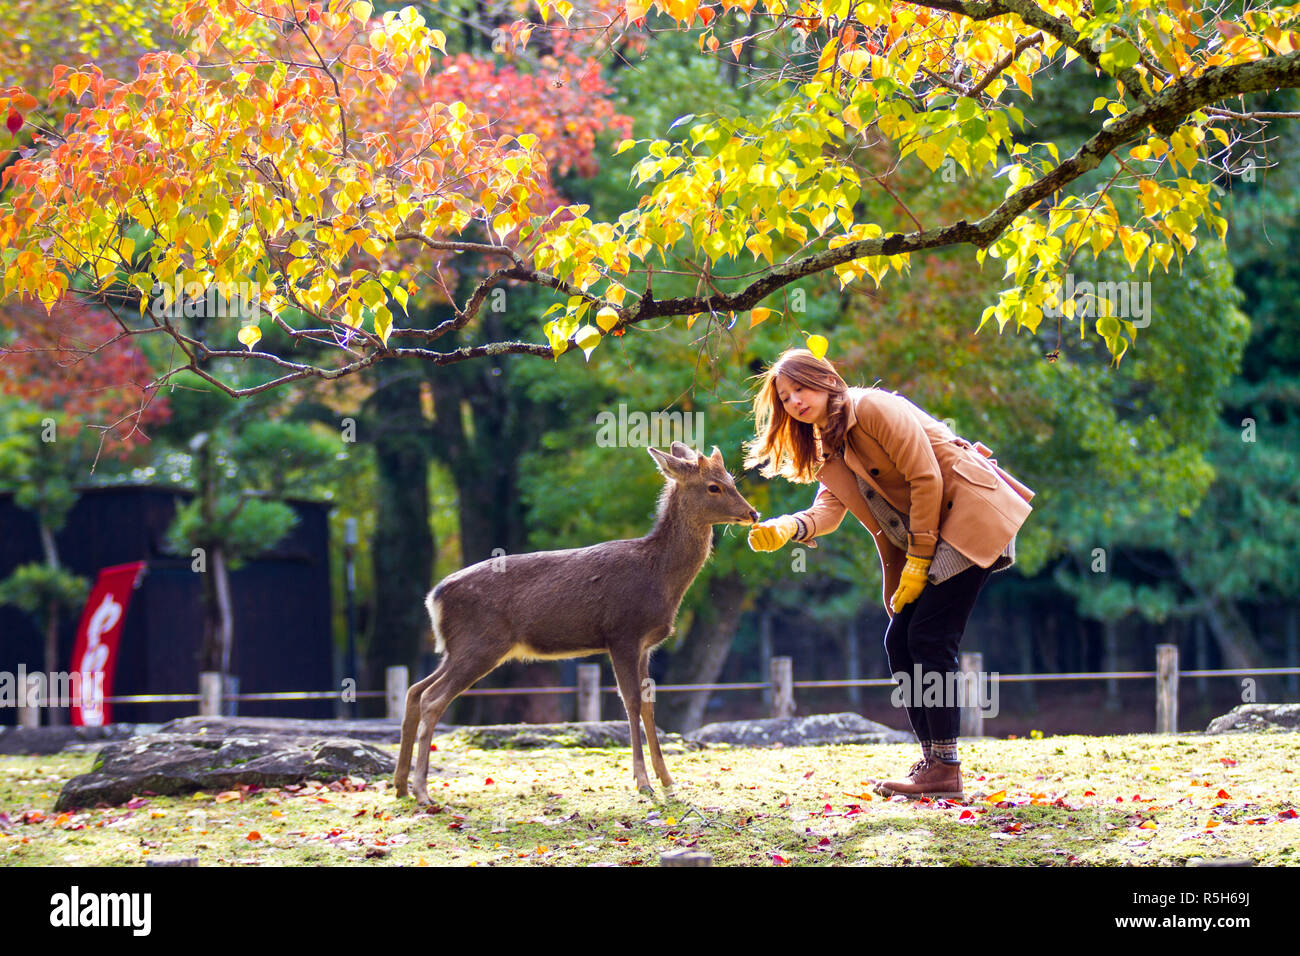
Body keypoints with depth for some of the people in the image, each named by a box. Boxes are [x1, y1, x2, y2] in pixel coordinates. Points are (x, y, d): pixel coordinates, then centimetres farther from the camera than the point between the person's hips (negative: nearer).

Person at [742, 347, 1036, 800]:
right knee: (900, 640, 3)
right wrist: (786, 528, -22)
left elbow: (926, 479, -16)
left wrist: (917, 562, -15)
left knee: (930, 638, -14)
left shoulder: (873, 407, -11)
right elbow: (828, 508, 0)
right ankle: (932, 759, 7)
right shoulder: (830, 449, 15)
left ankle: (945, 770, -14)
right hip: (922, 538, 9)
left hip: (970, 514, -9)